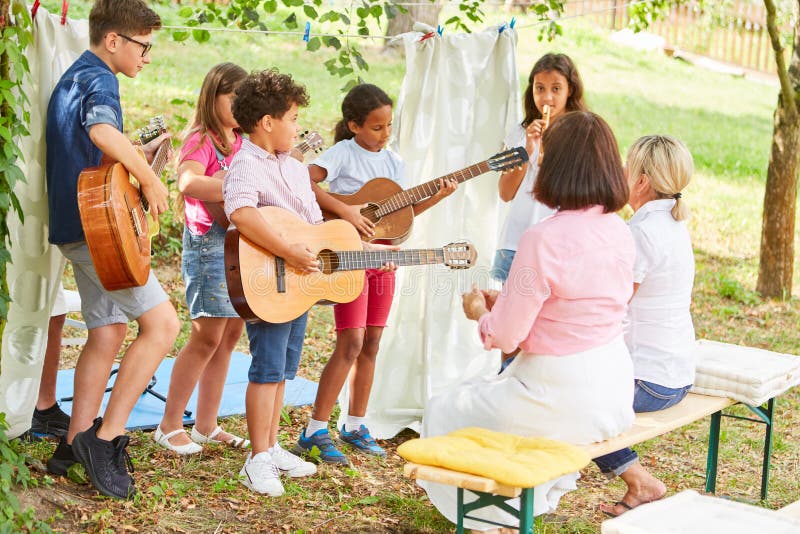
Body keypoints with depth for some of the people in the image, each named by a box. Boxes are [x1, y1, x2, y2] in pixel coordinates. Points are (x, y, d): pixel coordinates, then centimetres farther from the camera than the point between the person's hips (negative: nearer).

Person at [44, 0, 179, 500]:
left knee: (108, 332, 14)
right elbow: (103, 132, -34)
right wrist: (151, 179, -24)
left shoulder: (72, 79, 20)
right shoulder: (97, 80, -12)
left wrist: (143, 155, 22)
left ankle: (76, 446, 18)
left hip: (78, 225, 11)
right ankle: (106, 437, -10)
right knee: (162, 322, -11)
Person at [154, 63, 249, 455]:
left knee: (230, 335, 11)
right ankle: (170, 426, 6)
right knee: (207, 336, -5)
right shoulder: (201, 140, -11)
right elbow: (188, 182, -32)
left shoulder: (241, 142, 14)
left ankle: (206, 426, 20)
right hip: (210, 242, -8)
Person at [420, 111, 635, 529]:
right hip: (614, 390, 8)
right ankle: (537, 500, 44)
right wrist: (504, 303, 15)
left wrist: (480, 312, 6)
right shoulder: (619, 232, 0)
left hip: (564, 399, -8)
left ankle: (485, 518, 28)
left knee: (446, 411, 15)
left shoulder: (543, 240, -23)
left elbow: (503, 337, -15)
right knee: (492, 390, 35)